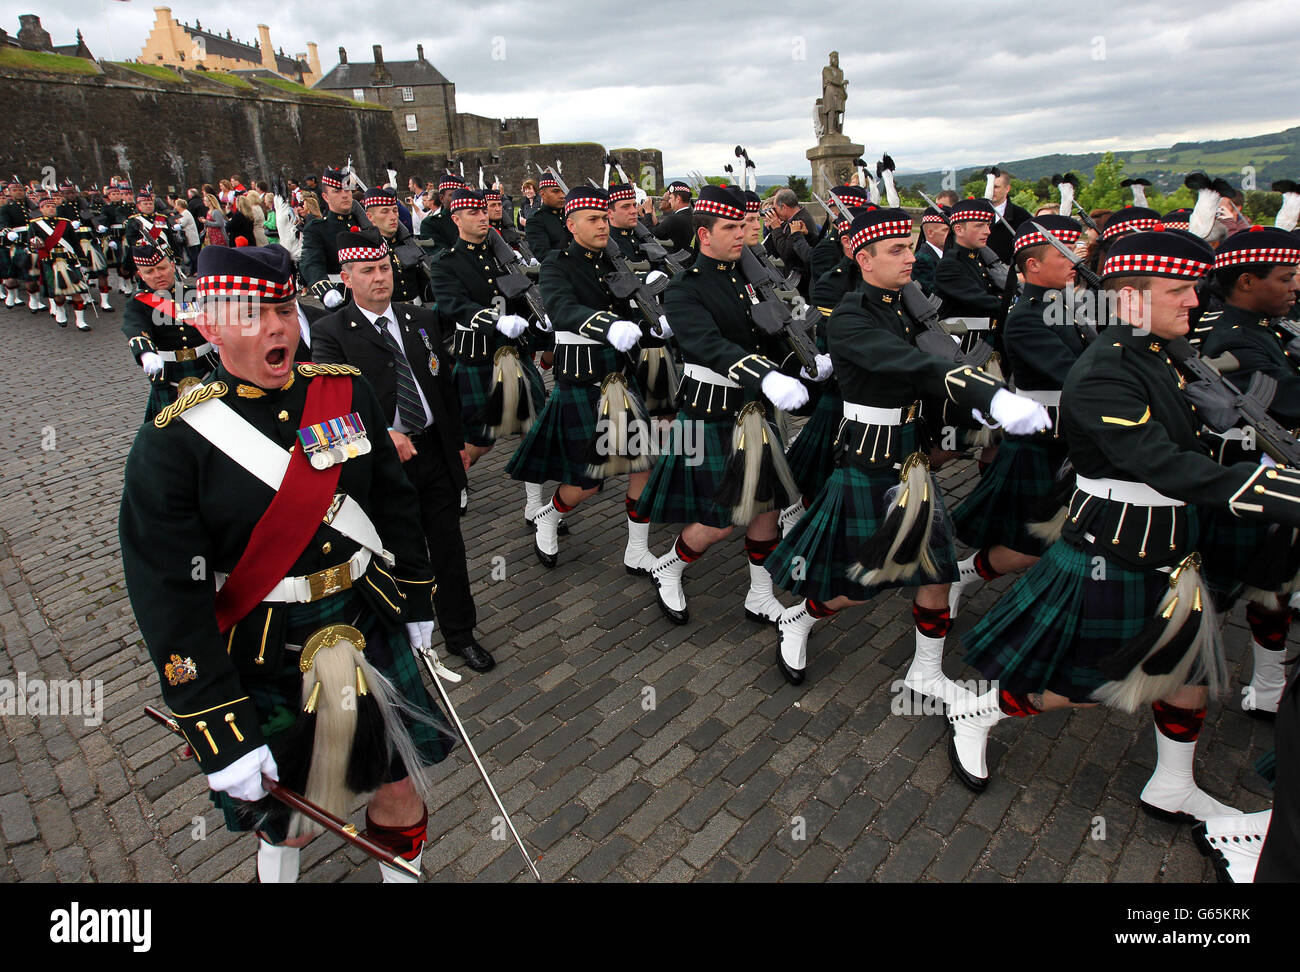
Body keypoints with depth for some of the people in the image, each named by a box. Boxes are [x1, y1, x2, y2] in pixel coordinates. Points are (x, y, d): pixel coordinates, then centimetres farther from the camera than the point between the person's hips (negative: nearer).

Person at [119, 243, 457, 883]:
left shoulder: (347, 391, -4)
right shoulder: (173, 442, -15)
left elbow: (394, 503, 6)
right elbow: (170, 601, -15)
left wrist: (415, 600, 10)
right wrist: (222, 737, -16)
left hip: (372, 629, 3)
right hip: (264, 659, -2)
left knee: (403, 787, 15)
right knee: (287, 823, 20)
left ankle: (402, 871, 45)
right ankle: (277, 870, 56)